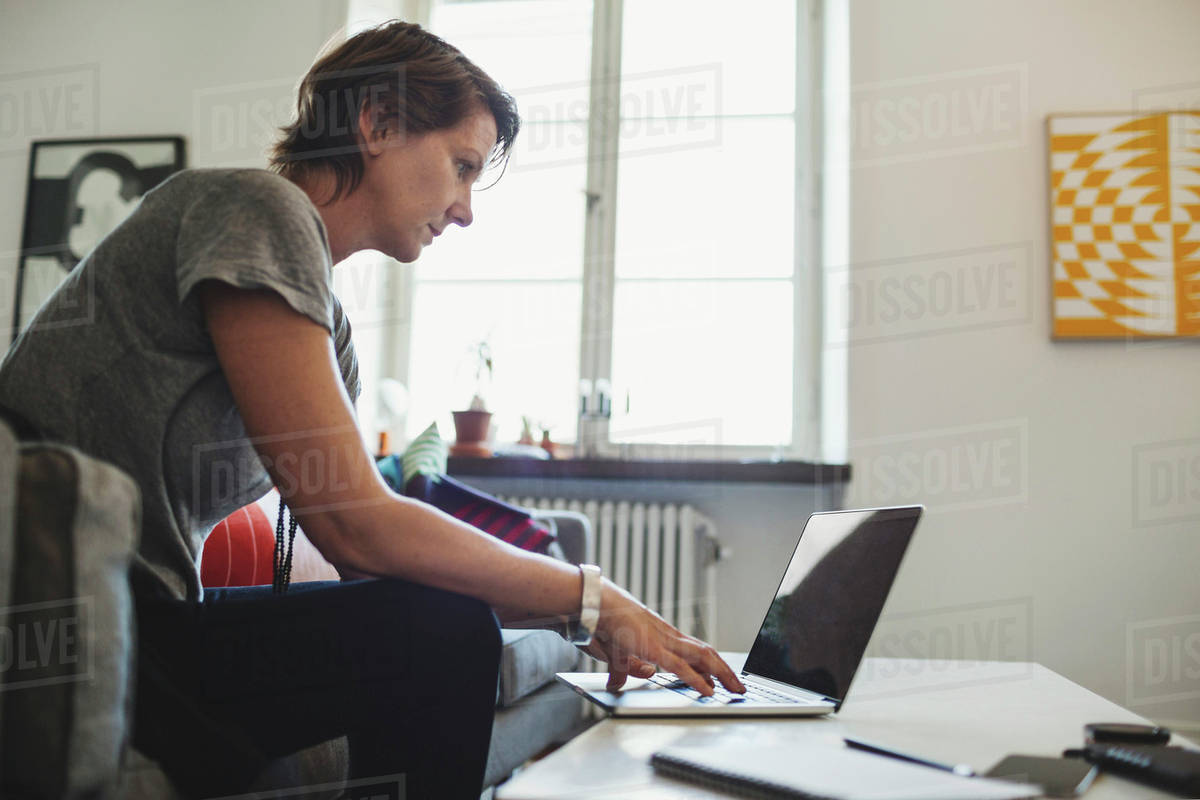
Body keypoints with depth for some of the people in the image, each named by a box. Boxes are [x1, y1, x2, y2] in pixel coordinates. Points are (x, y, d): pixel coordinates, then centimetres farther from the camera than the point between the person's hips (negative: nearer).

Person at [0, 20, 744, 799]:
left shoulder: (331, 327, 13)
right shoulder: (256, 208, -13)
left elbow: (377, 558, 10)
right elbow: (353, 525, -19)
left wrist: (579, 616, 2)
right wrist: (588, 599, -10)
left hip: (139, 617, 9)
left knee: (453, 632, -1)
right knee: (441, 635, -17)